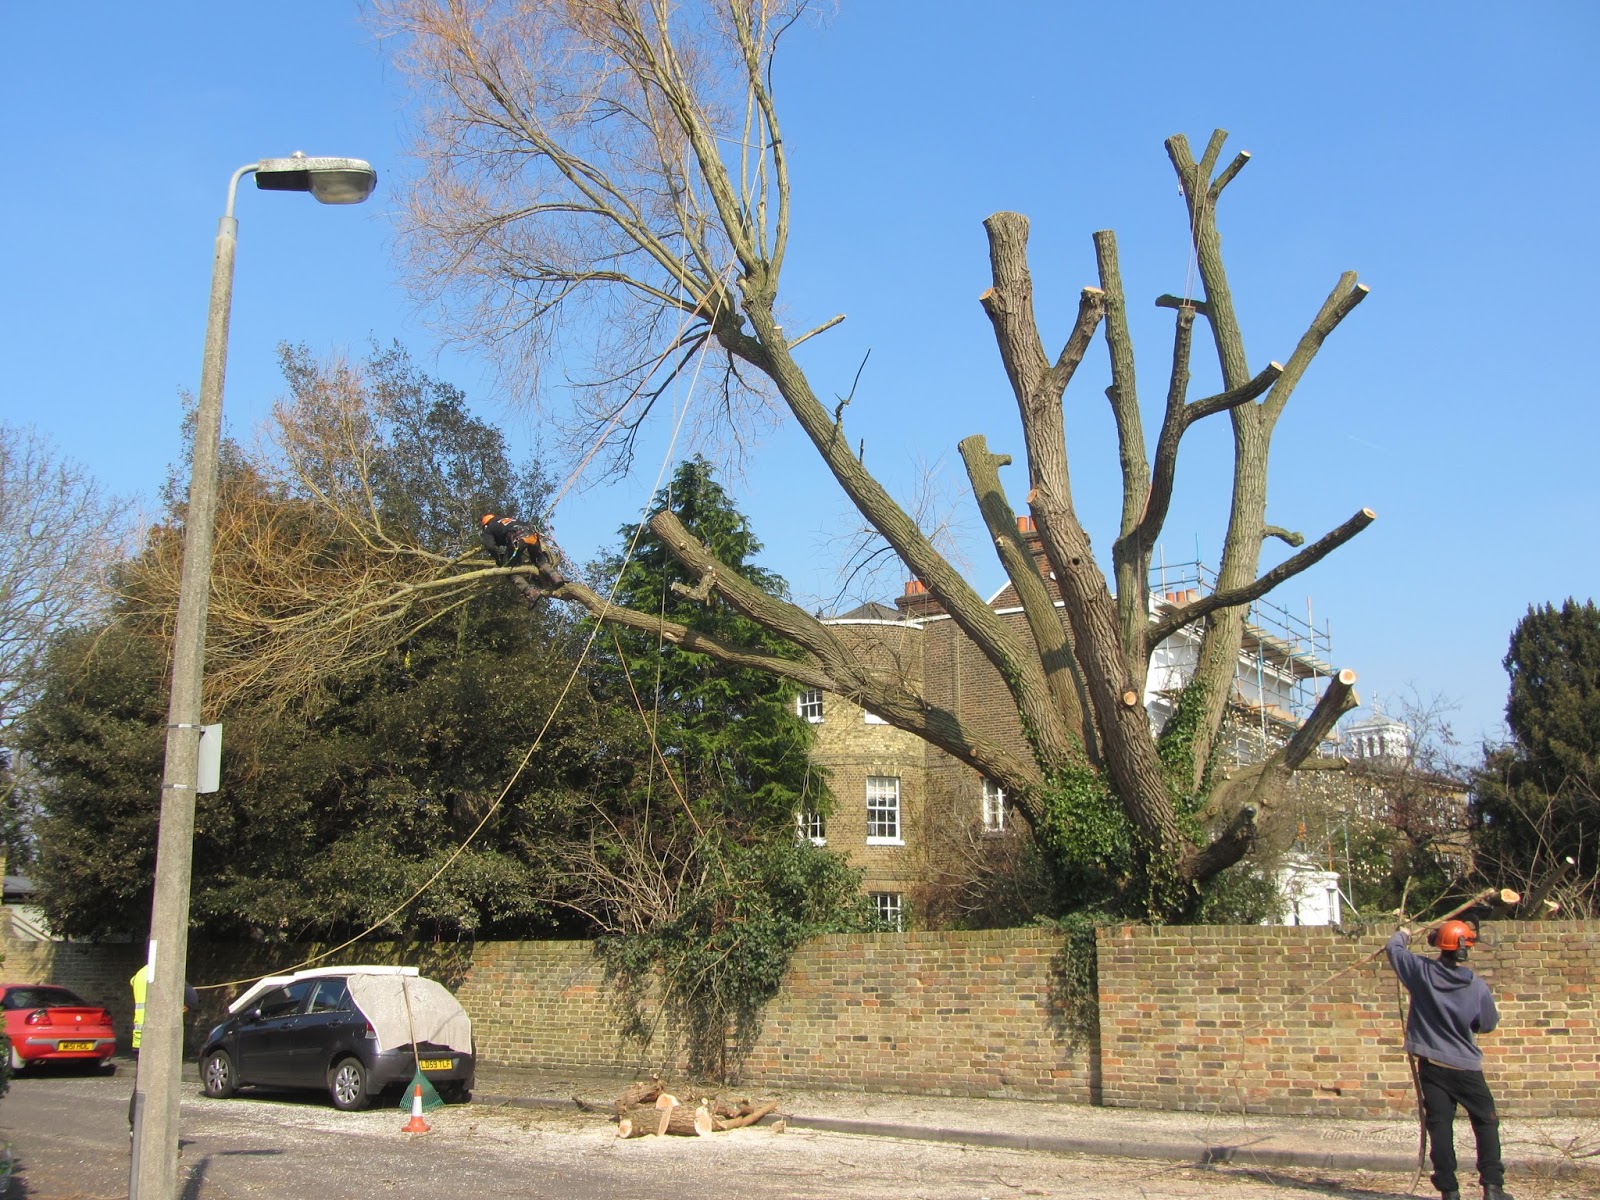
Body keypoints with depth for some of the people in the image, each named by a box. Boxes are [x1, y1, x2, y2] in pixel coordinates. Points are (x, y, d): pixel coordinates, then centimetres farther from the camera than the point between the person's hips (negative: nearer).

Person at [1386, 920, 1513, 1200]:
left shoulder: (1422, 971, -10)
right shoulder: (1477, 987, -12)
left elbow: (1393, 948, 7)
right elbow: (1488, 1024, 2)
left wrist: (1402, 934, 28)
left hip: (1431, 1066, 1)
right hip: (1465, 1067, -1)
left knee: (1440, 1126, 3)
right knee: (1486, 1123, 12)